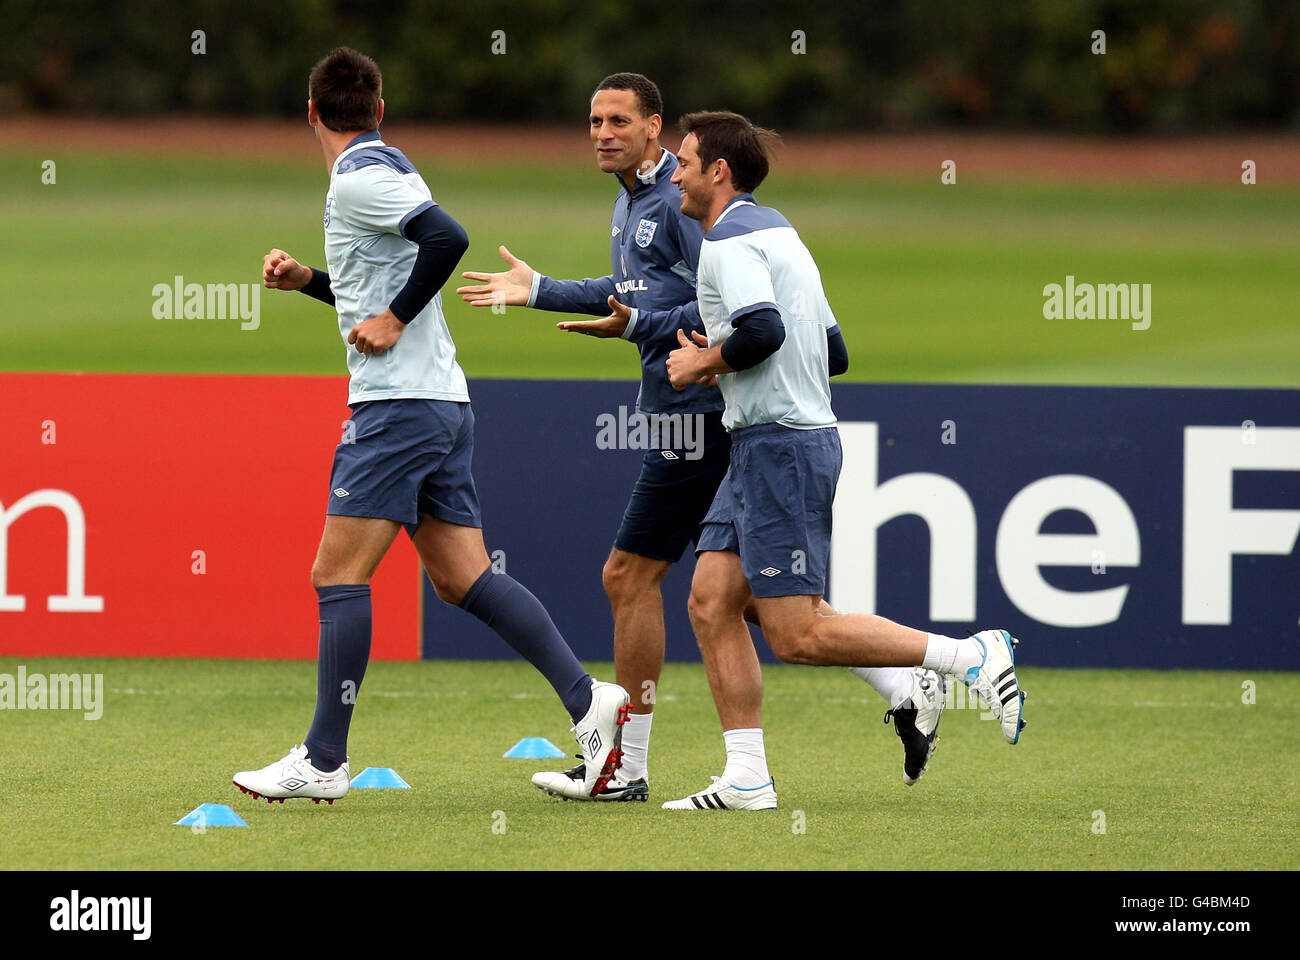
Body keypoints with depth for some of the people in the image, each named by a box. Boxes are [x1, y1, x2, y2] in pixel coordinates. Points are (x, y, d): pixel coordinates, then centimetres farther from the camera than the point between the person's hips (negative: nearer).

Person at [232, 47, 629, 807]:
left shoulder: (359, 179, -11)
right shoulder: (388, 169, 19)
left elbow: (449, 238, -25)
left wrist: (394, 319, -16)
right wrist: (307, 278, 19)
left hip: (399, 405, -9)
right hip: (443, 402, 9)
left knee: (339, 576, -6)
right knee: (463, 578, 6)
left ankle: (324, 760, -4)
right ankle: (589, 701, -4)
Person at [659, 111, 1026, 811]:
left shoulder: (729, 240, -12)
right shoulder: (777, 232, 20)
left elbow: (763, 329, -28)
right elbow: (830, 345, 23)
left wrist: (704, 361, -10)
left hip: (780, 446, -10)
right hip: (763, 445, 10)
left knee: (796, 635, -11)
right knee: (711, 603, 5)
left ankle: (971, 657, -9)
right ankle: (746, 779, 1)